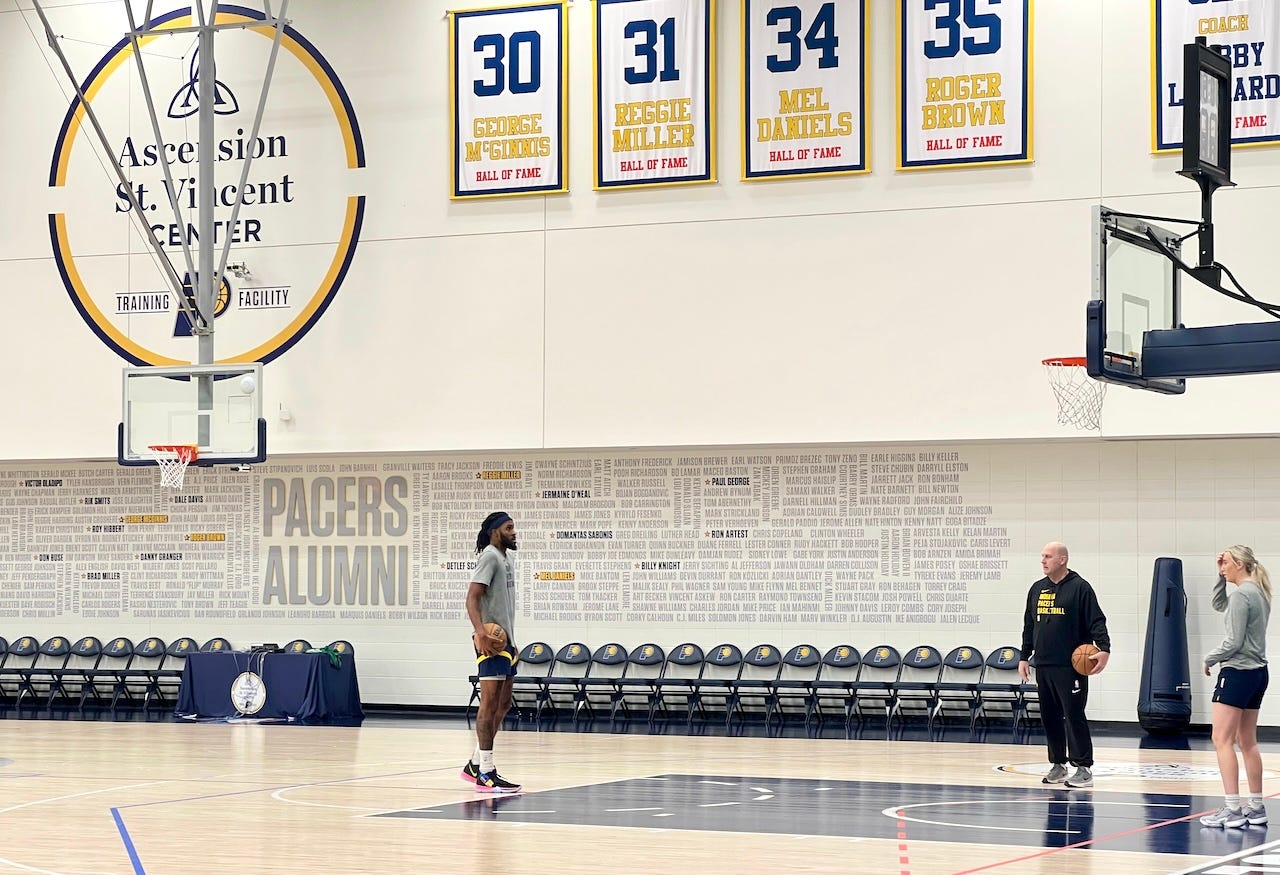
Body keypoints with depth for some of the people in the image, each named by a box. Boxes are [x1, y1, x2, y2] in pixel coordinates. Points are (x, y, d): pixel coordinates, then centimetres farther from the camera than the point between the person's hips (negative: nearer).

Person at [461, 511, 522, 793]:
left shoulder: (508, 557, 18)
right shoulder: (490, 556, -11)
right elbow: (472, 598, -20)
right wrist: (481, 632, -33)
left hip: (506, 640, 10)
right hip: (491, 642, -10)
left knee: (503, 705, 13)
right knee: (490, 702, -10)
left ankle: (475, 764, 21)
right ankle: (486, 773, -10)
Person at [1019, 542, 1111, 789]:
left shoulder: (1079, 588, -5)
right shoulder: (1037, 589, 13)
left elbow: (1096, 622, -10)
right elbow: (1029, 626, 20)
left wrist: (1104, 649, -22)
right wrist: (1024, 657, 17)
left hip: (1071, 666, -6)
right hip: (1043, 666, 6)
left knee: (1074, 716, -7)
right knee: (1050, 717, 8)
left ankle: (1083, 768, -2)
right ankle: (1058, 765, 17)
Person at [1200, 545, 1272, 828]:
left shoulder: (1241, 595, -15)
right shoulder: (1259, 593, 13)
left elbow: (1234, 641, -18)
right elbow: (1219, 605, 29)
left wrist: (1210, 659, -3)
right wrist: (1221, 576, 16)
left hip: (1237, 673, -10)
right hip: (1258, 673, 10)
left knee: (1222, 740, -8)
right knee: (1247, 742, 14)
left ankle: (1232, 809, -12)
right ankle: (1256, 807, 16)